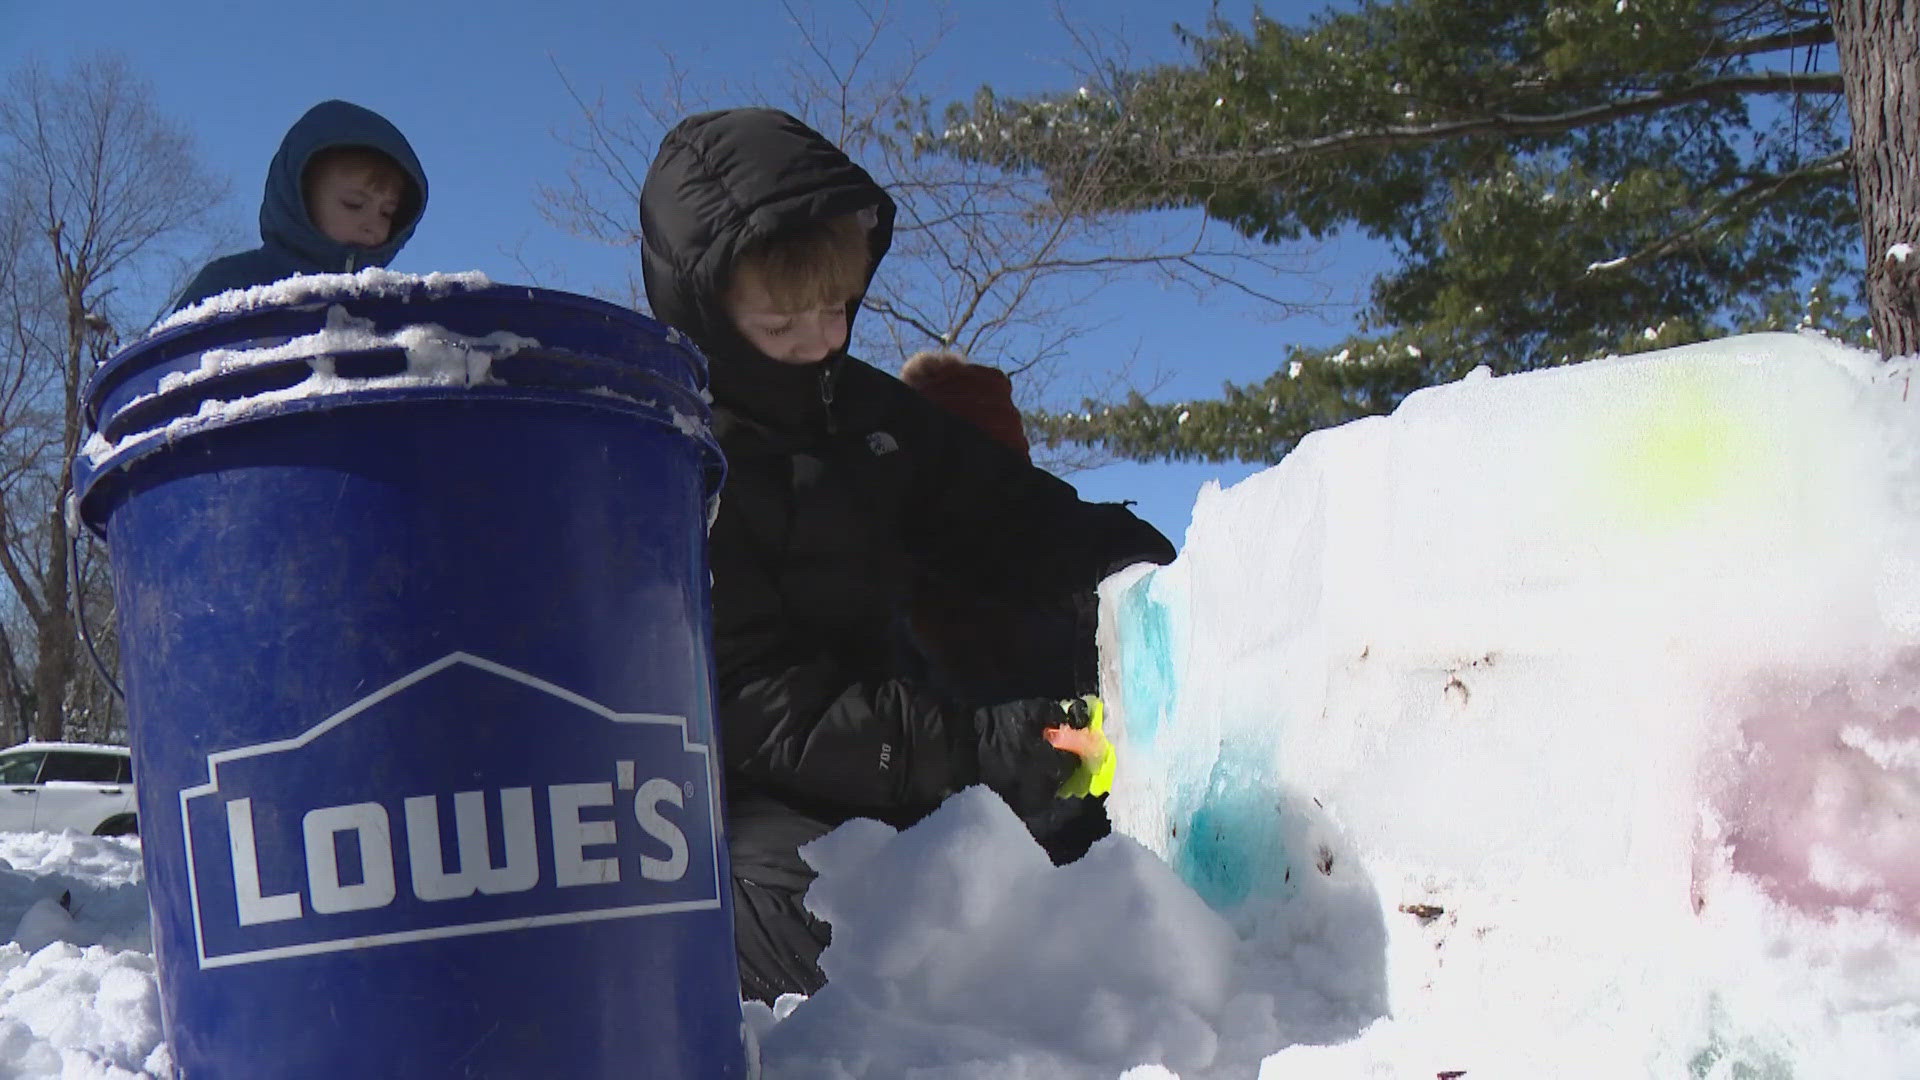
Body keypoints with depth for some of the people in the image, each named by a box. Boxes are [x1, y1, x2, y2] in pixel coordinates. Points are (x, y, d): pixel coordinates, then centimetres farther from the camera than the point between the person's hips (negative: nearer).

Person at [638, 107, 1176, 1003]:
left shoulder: (865, 410, 12)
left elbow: (1020, 525, 20)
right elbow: (752, 709, -19)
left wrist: (1131, 572, -3)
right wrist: (973, 747, -27)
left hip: (876, 783, 7)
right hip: (741, 800, -6)